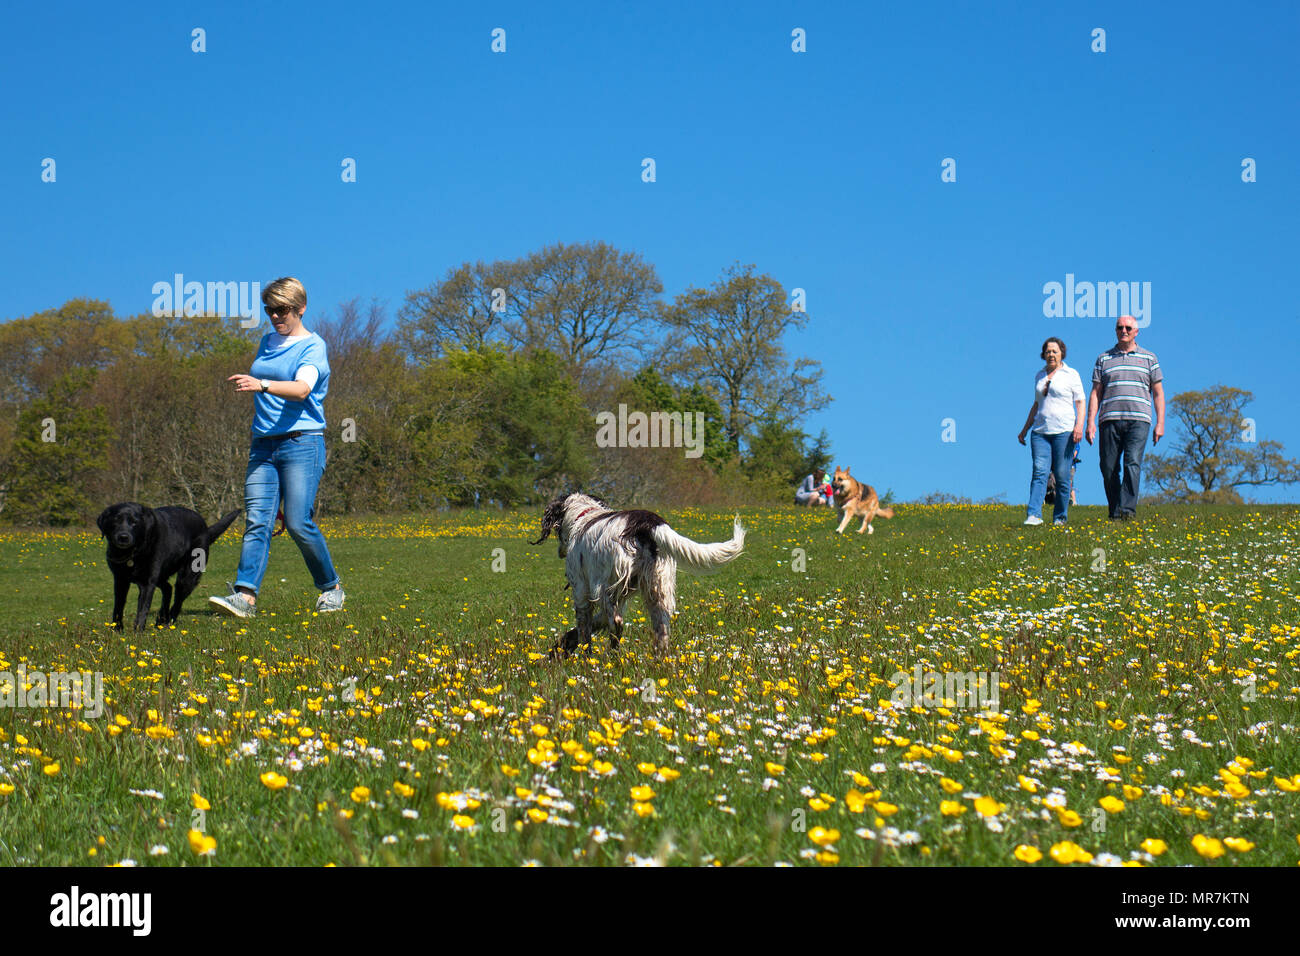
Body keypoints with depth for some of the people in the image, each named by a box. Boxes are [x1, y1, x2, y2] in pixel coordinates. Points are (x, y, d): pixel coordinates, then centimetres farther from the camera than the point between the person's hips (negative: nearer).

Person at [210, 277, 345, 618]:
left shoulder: (313, 345, -3)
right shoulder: (267, 343, 19)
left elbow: (302, 388, -21)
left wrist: (261, 384, -36)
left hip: (302, 443, -6)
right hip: (263, 445, 6)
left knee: (298, 523, -11)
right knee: (257, 520, -9)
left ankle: (331, 587, 9)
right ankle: (245, 595, -19)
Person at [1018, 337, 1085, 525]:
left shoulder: (1071, 375, 4)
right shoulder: (1040, 376, 18)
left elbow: (1080, 403, 0)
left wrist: (1079, 426, -14)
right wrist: (1024, 430, 23)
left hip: (1063, 431, -4)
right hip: (1040, 431, 4)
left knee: (1062, 475, -2)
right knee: (1039, 471, -10)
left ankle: (1060, 518, 6)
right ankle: (1033, 515, -19)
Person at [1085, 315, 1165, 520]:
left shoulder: (1149, 358, 13)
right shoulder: (1104, 359, 15)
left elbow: (1158, 393, 12)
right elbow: (1096, 393, 12)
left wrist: (1160, 424, 3)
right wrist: (1091, 422, 1)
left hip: (1138, 420, -2)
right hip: (1110, 420, 2)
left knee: (1132, 463, -18)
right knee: (1108, 467, -2)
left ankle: (1128, 509, -25)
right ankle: (1114, 513, 8)